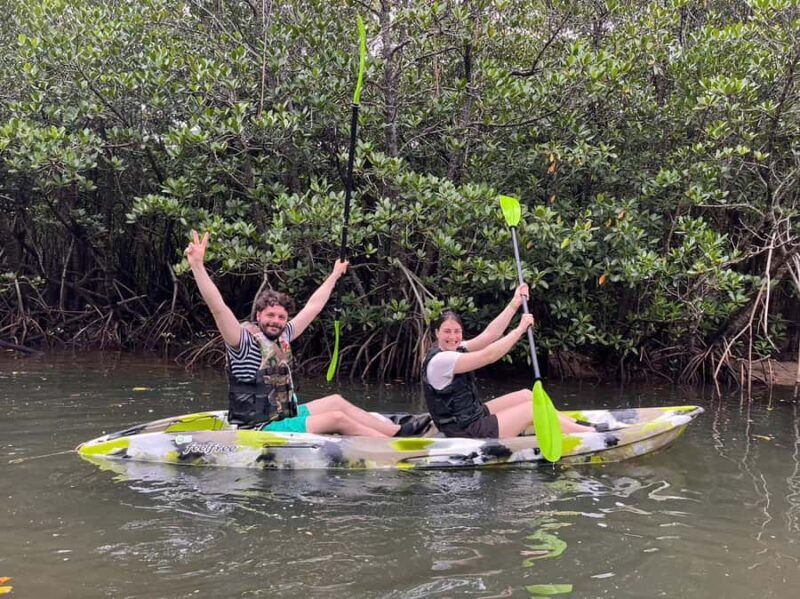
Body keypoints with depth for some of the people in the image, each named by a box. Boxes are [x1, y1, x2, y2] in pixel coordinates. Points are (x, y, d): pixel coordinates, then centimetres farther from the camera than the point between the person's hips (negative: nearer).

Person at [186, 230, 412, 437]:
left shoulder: (283, 336, 7)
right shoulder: (245, 339, -15)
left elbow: (312, 307, 20)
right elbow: (218, 308, -30)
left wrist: (334, 275, 29)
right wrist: (197, 266, -40)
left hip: (286, 416, 9)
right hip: (261, 429, -9)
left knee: (337, 401, 11)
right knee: (337, 418, -12)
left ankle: (399, 432, 20)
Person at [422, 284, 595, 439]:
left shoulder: (452, 350, 5)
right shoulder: (439, 360, -23)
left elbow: (489, 335, -1)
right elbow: (488, 355, -25)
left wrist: (514, 304, -6)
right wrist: (520, 329, -17)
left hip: (473, 416, 10)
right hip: (466, 433, -10)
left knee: (526, 395, 12)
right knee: (533, 408, -5)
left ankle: (575, 425, 21)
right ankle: (590, 433, 7)